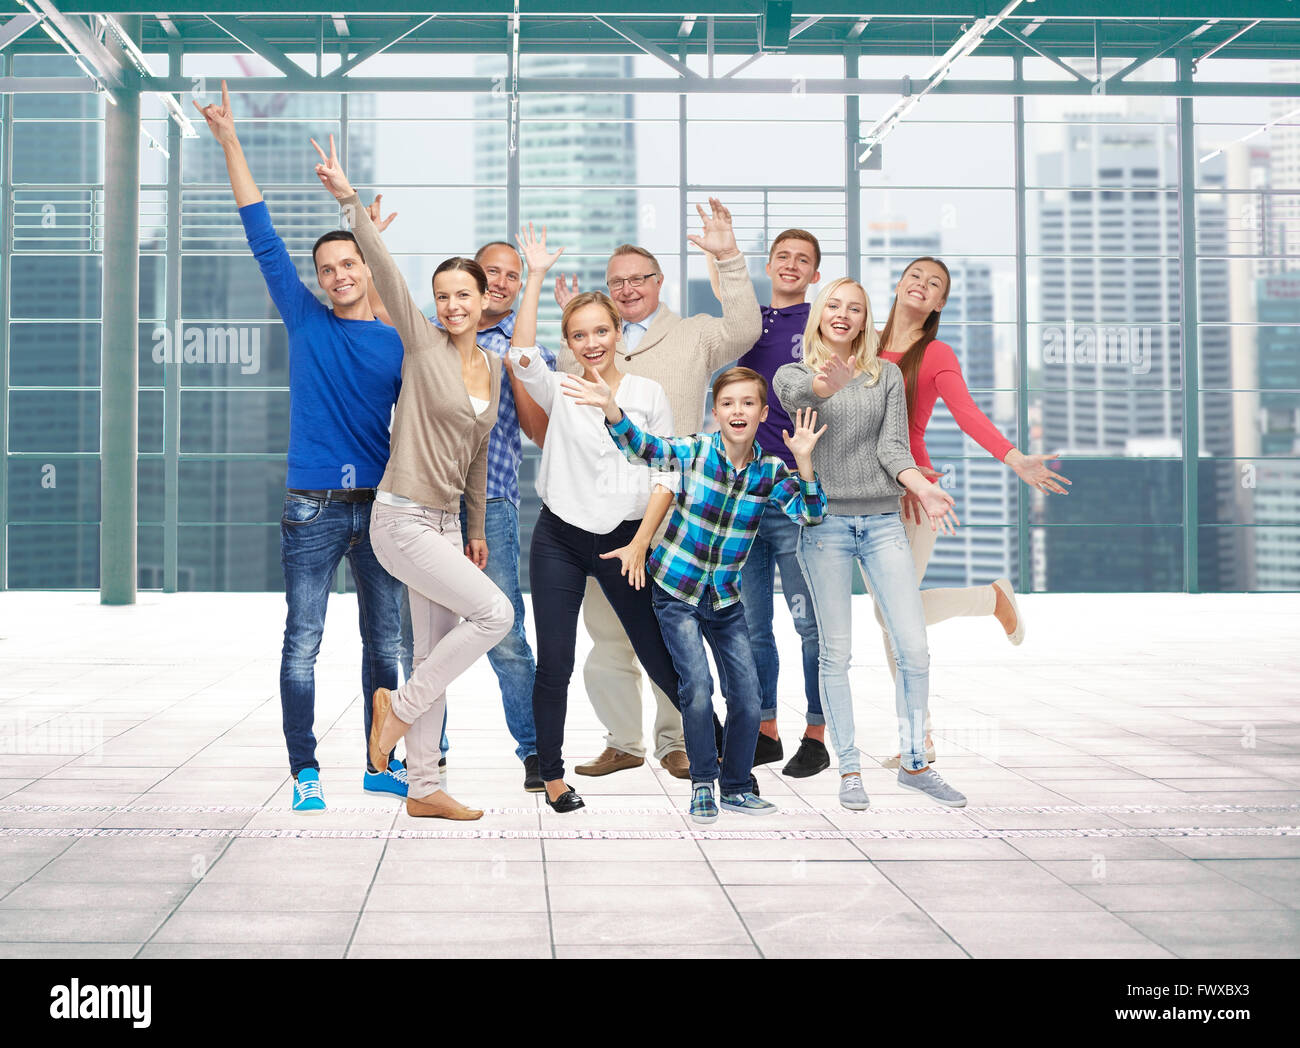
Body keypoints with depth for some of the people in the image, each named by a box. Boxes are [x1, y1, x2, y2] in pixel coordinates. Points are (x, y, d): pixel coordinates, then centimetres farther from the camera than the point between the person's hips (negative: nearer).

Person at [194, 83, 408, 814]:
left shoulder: (400, 342, 7)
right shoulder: (306, 321, 5)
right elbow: (263, 236, 3)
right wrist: (229, 139, 0)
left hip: (382, 506, 2)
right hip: (314, 508, -2)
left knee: (384, 642, 9)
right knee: (303, 644, -2)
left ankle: (381, 764, 20)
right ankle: (306, 772, 5)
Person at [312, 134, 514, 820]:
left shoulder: (492, 370, 12)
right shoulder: (422, 344, -5)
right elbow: (384, 271, -17)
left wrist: (476, 530, 24)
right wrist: (350, 202, -28)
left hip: (444, 523, 7)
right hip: (402, 520, -7)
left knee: (436, 656, 9)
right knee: (494, 612, -16)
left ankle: (424, 789, 17)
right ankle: (401, 705, 1)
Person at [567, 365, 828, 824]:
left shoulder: (771, 470, -3)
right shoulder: (697, 450, -12)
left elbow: (810, 515, -13)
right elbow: (644, 446, -29)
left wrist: (803, 461, -27)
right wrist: (611, 409, -47)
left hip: (726, 597, 4)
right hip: (677, 591, -3)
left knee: (747, 696, 3)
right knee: (697, 686, -14)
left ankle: (735, 788, 22)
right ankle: (702, 786, 4)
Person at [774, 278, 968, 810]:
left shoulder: (887, 375, 13)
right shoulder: (793, 373, 5)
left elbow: (892, 446, 3)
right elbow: (796, 395, -21)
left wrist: (922, 487, -18)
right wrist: (824, 384, -46)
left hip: (882, 521, 2)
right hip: (824, 522, -2)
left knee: (914, 648, -4)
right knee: (836, 652, -1)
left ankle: (914, 762, 10)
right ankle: (849, 770, 8)